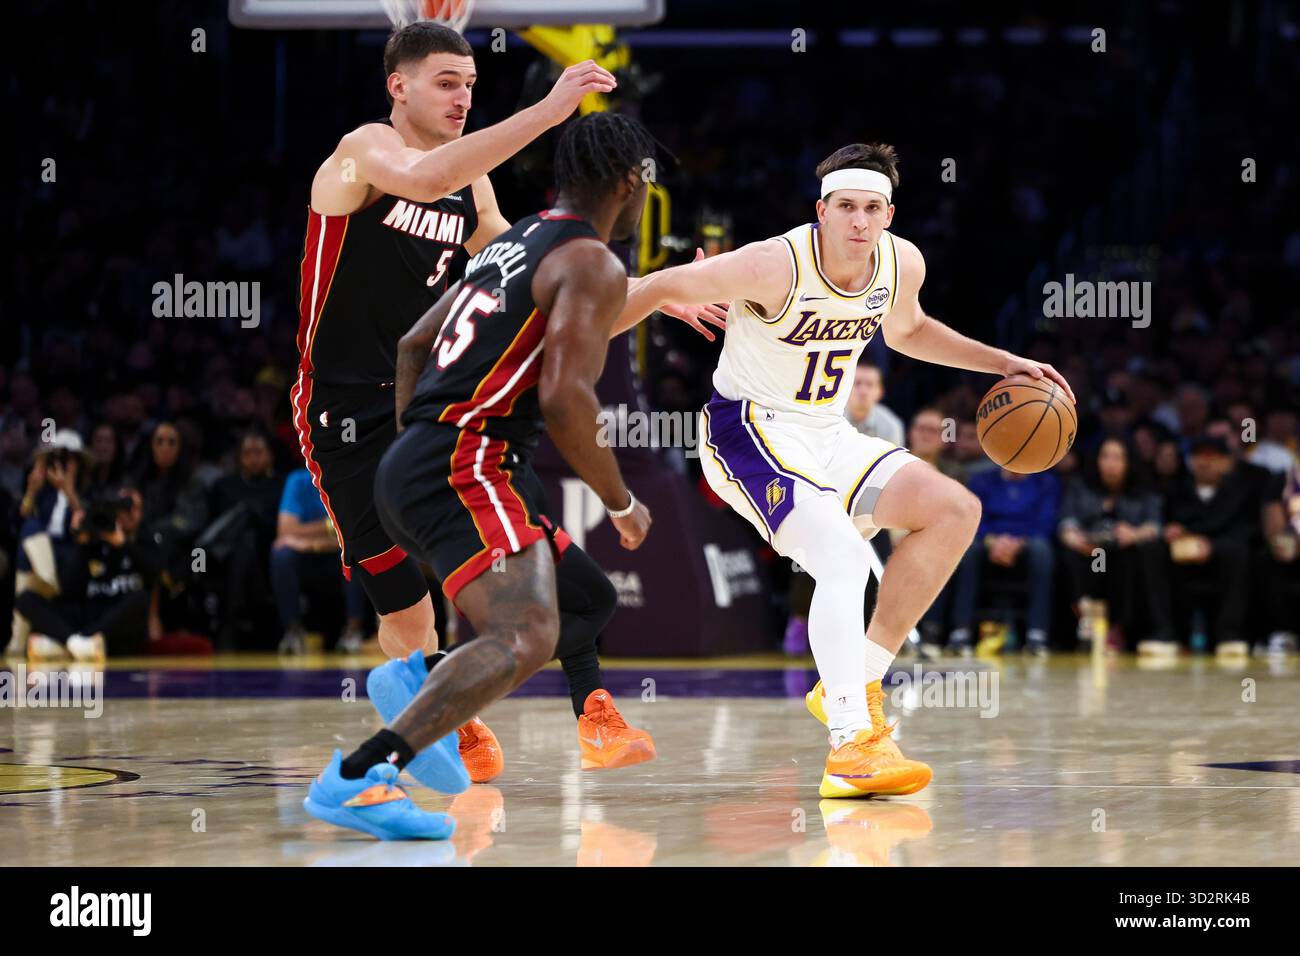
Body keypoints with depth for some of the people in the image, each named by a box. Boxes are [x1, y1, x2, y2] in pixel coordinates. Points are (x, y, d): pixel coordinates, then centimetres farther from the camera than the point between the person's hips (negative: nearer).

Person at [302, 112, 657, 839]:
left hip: (413, 462, 10)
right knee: (523, 640, -24)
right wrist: (622, 503, -6)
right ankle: (355, 779, -33)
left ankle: (420, 677, 4)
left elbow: (414, 346, 27)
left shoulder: (515, 243, 22)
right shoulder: (593, 265, -6)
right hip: (466, 468, -10)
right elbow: (564, 399, -18)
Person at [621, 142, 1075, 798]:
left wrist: (1005, 364, 17)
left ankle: (858, 682, -1)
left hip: (828, 436, 8)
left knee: (955, 511, -2)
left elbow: (907, 331, 22)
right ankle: (851, 744, -37)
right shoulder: (776, 266, -24)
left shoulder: (902, 264, -3)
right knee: (843, 558, -29)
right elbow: (661, 288, -14)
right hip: (750, 433, -8)